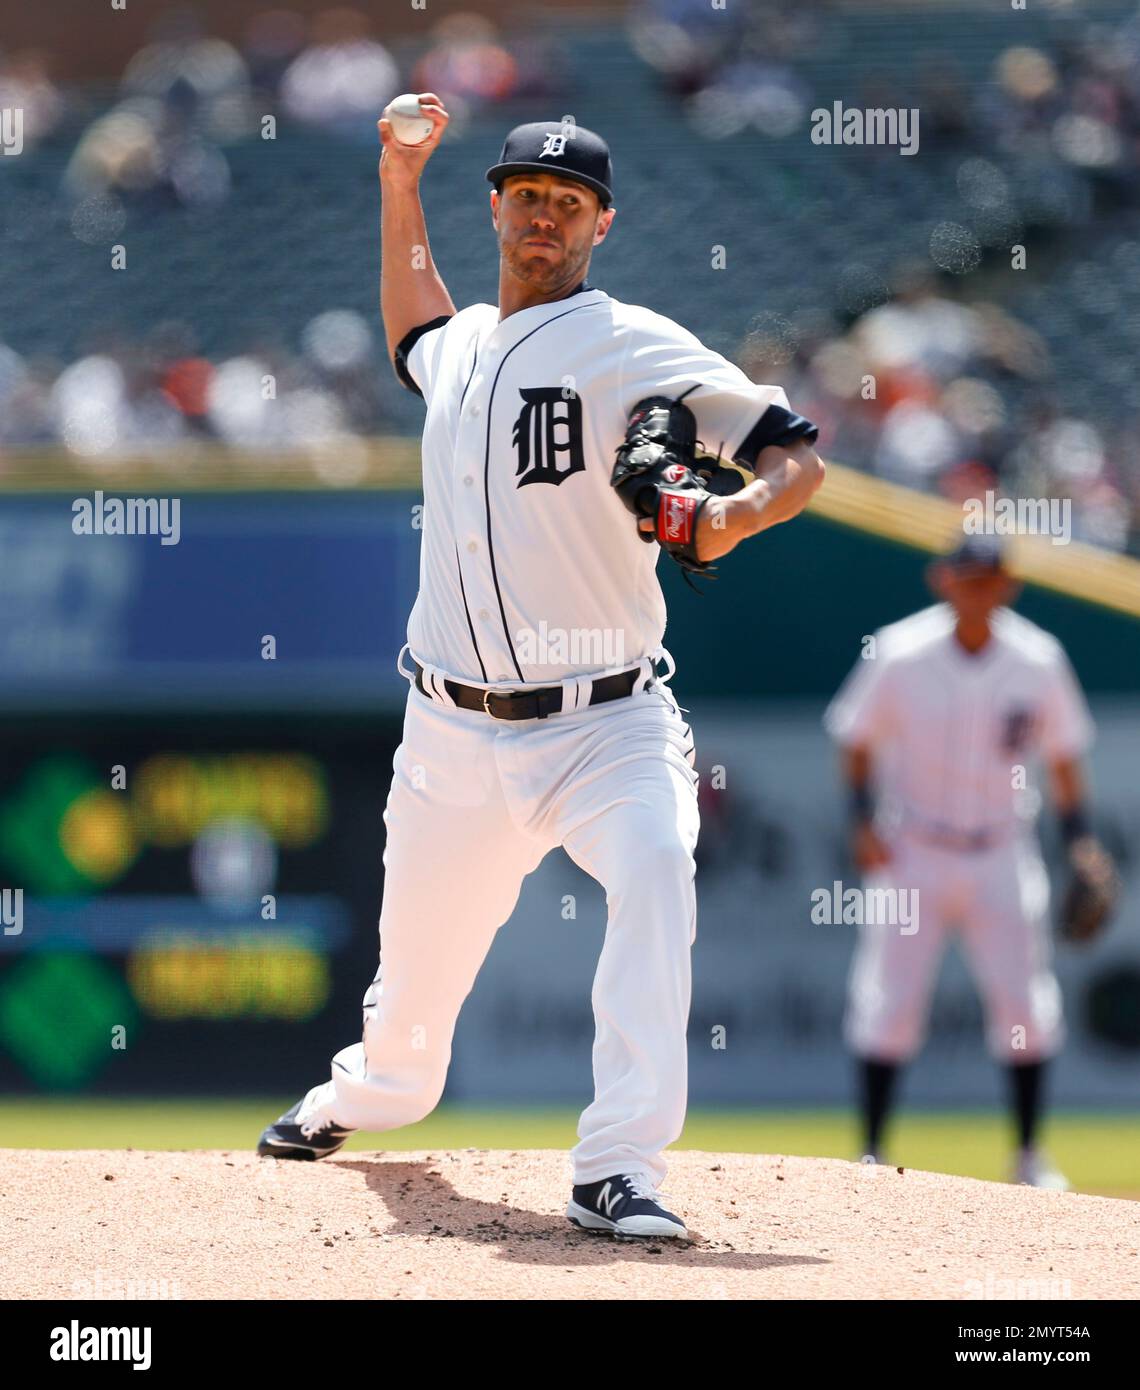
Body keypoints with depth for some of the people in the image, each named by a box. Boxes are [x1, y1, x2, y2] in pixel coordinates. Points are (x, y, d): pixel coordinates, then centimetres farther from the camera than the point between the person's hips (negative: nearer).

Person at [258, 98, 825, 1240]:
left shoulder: (632, 347, -7)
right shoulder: (459, 345, 12)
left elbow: (796, 455, -12)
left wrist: (737, 513, -34)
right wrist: (398, 179, 29)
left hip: (606, 721, -5)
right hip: (455, 730, 5)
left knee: (654, 868, -32)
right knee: (418, 956, 13)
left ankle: (618, 1169, -34)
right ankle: (370, 1097, 47)